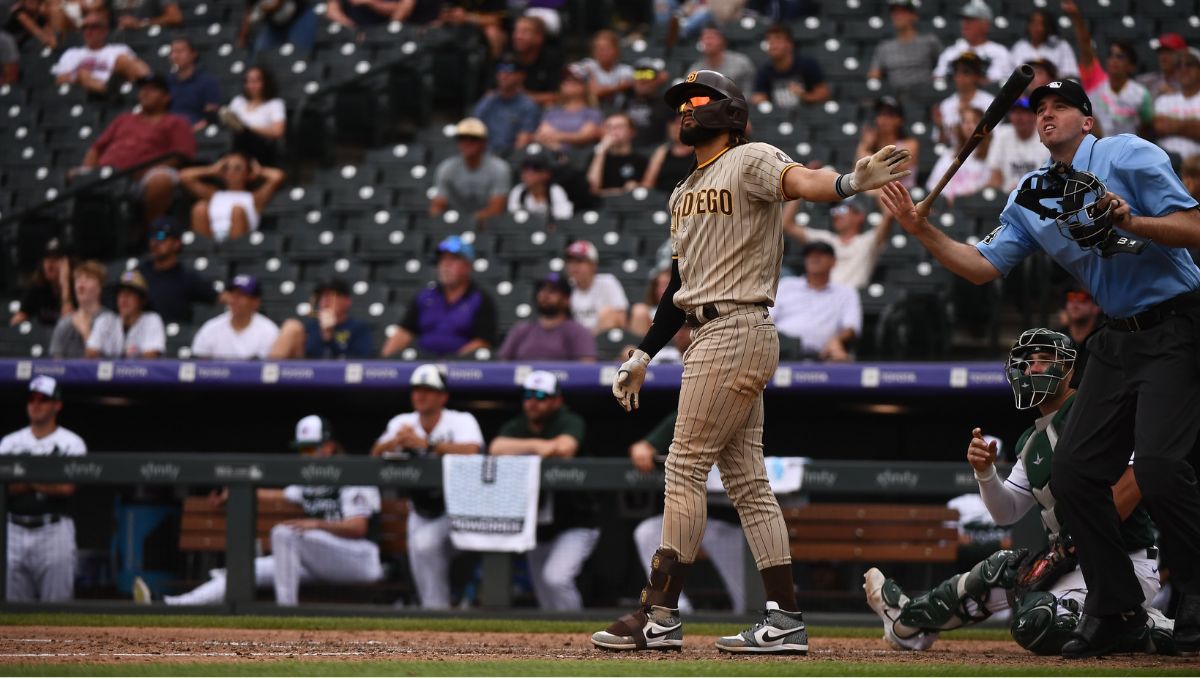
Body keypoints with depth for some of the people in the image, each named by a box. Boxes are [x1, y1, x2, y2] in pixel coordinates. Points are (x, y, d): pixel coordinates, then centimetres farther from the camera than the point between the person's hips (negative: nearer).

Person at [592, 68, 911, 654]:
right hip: (709, 335, 9)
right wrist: (644, 354, 21)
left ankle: (660, 614, -7)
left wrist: (848, 184, -49)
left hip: (737, 331, -9)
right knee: (746, 480, 6)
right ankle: (785, 619, 5)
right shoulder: (685, 193, 21)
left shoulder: (751, 161, -6)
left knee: (686, 467, -9)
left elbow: (798, 180, -27)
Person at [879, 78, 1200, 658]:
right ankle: (1115, 607, 11)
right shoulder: (1031, 197, 11)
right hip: (1118, 338, 7)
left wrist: (1130, 222, -29)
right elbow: (983, 266, 4)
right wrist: (922, 231, -8)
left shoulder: (1128, 155, -8)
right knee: (1074, 468, 0)